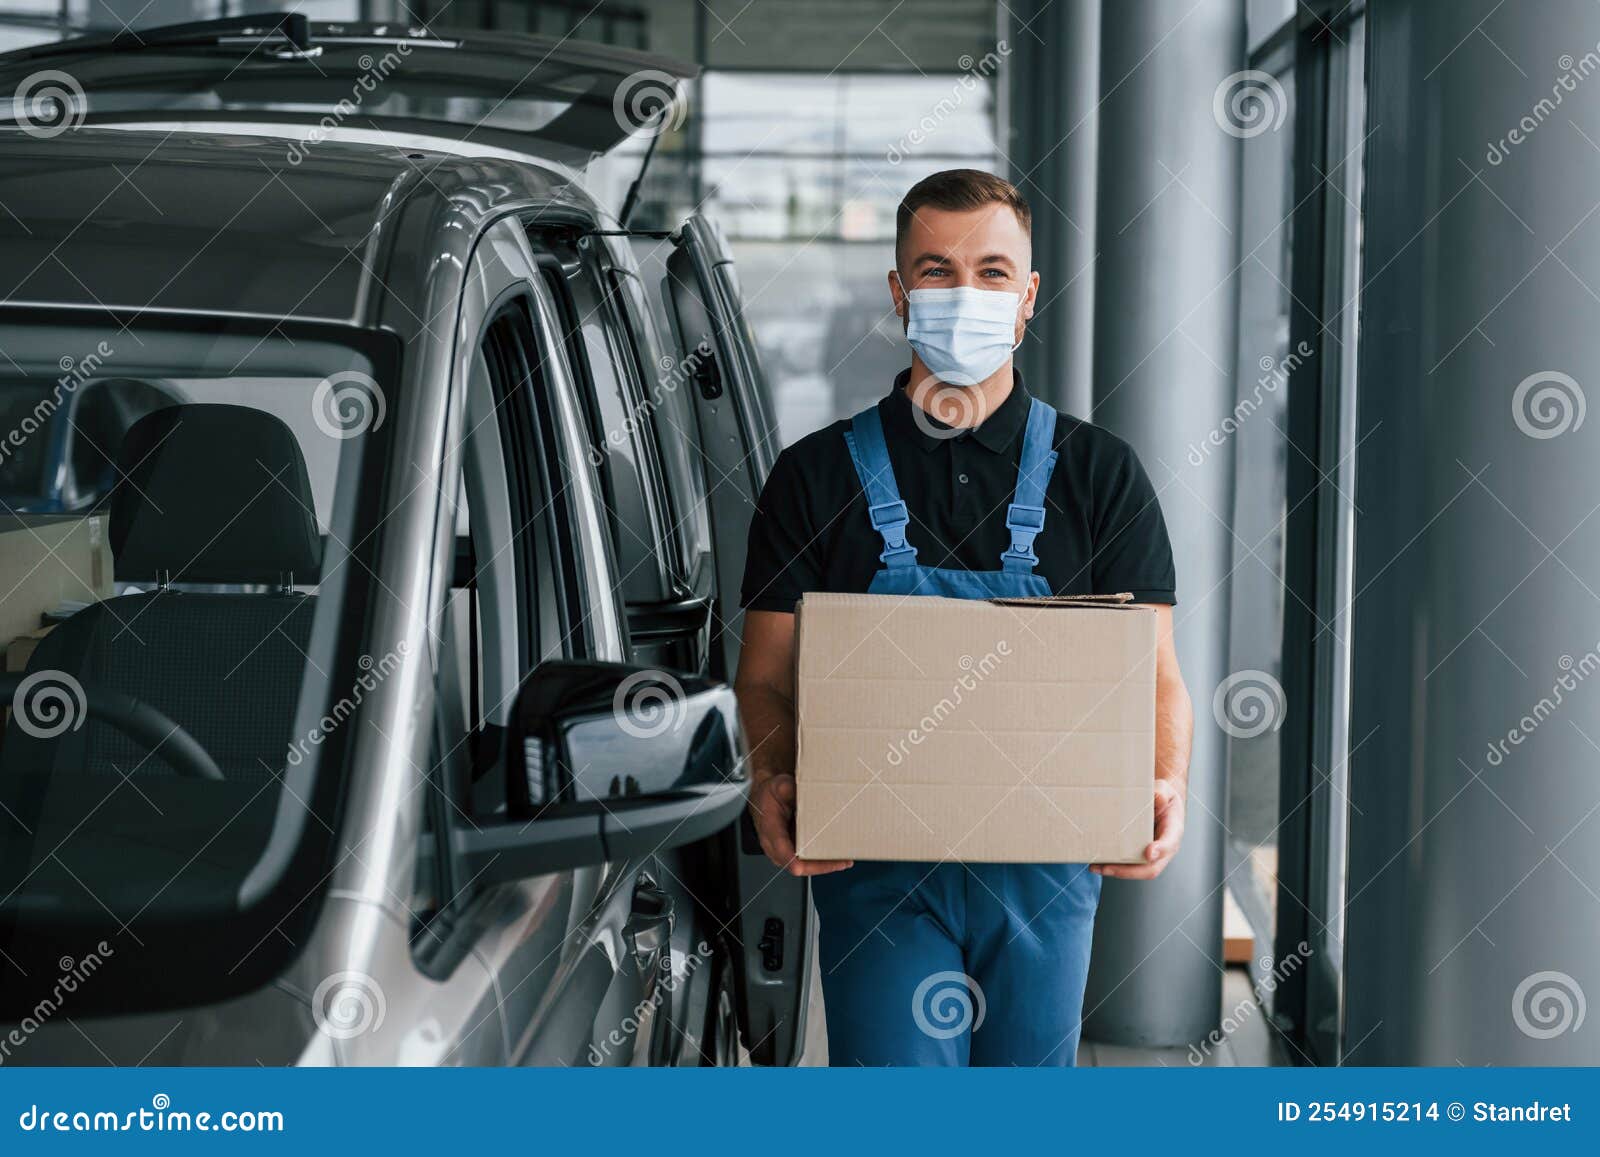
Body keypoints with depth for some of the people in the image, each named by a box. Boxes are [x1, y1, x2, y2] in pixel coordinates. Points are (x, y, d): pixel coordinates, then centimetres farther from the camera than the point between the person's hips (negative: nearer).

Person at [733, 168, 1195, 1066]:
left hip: (1044, 865, 1)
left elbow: (1154, 673, 2)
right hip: (876, 861, -1)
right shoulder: (820, 476, 5)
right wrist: (773, 781, -19)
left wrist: (1165, 787, -19)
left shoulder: (1101, 472, 6)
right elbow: (769, 673, 3)